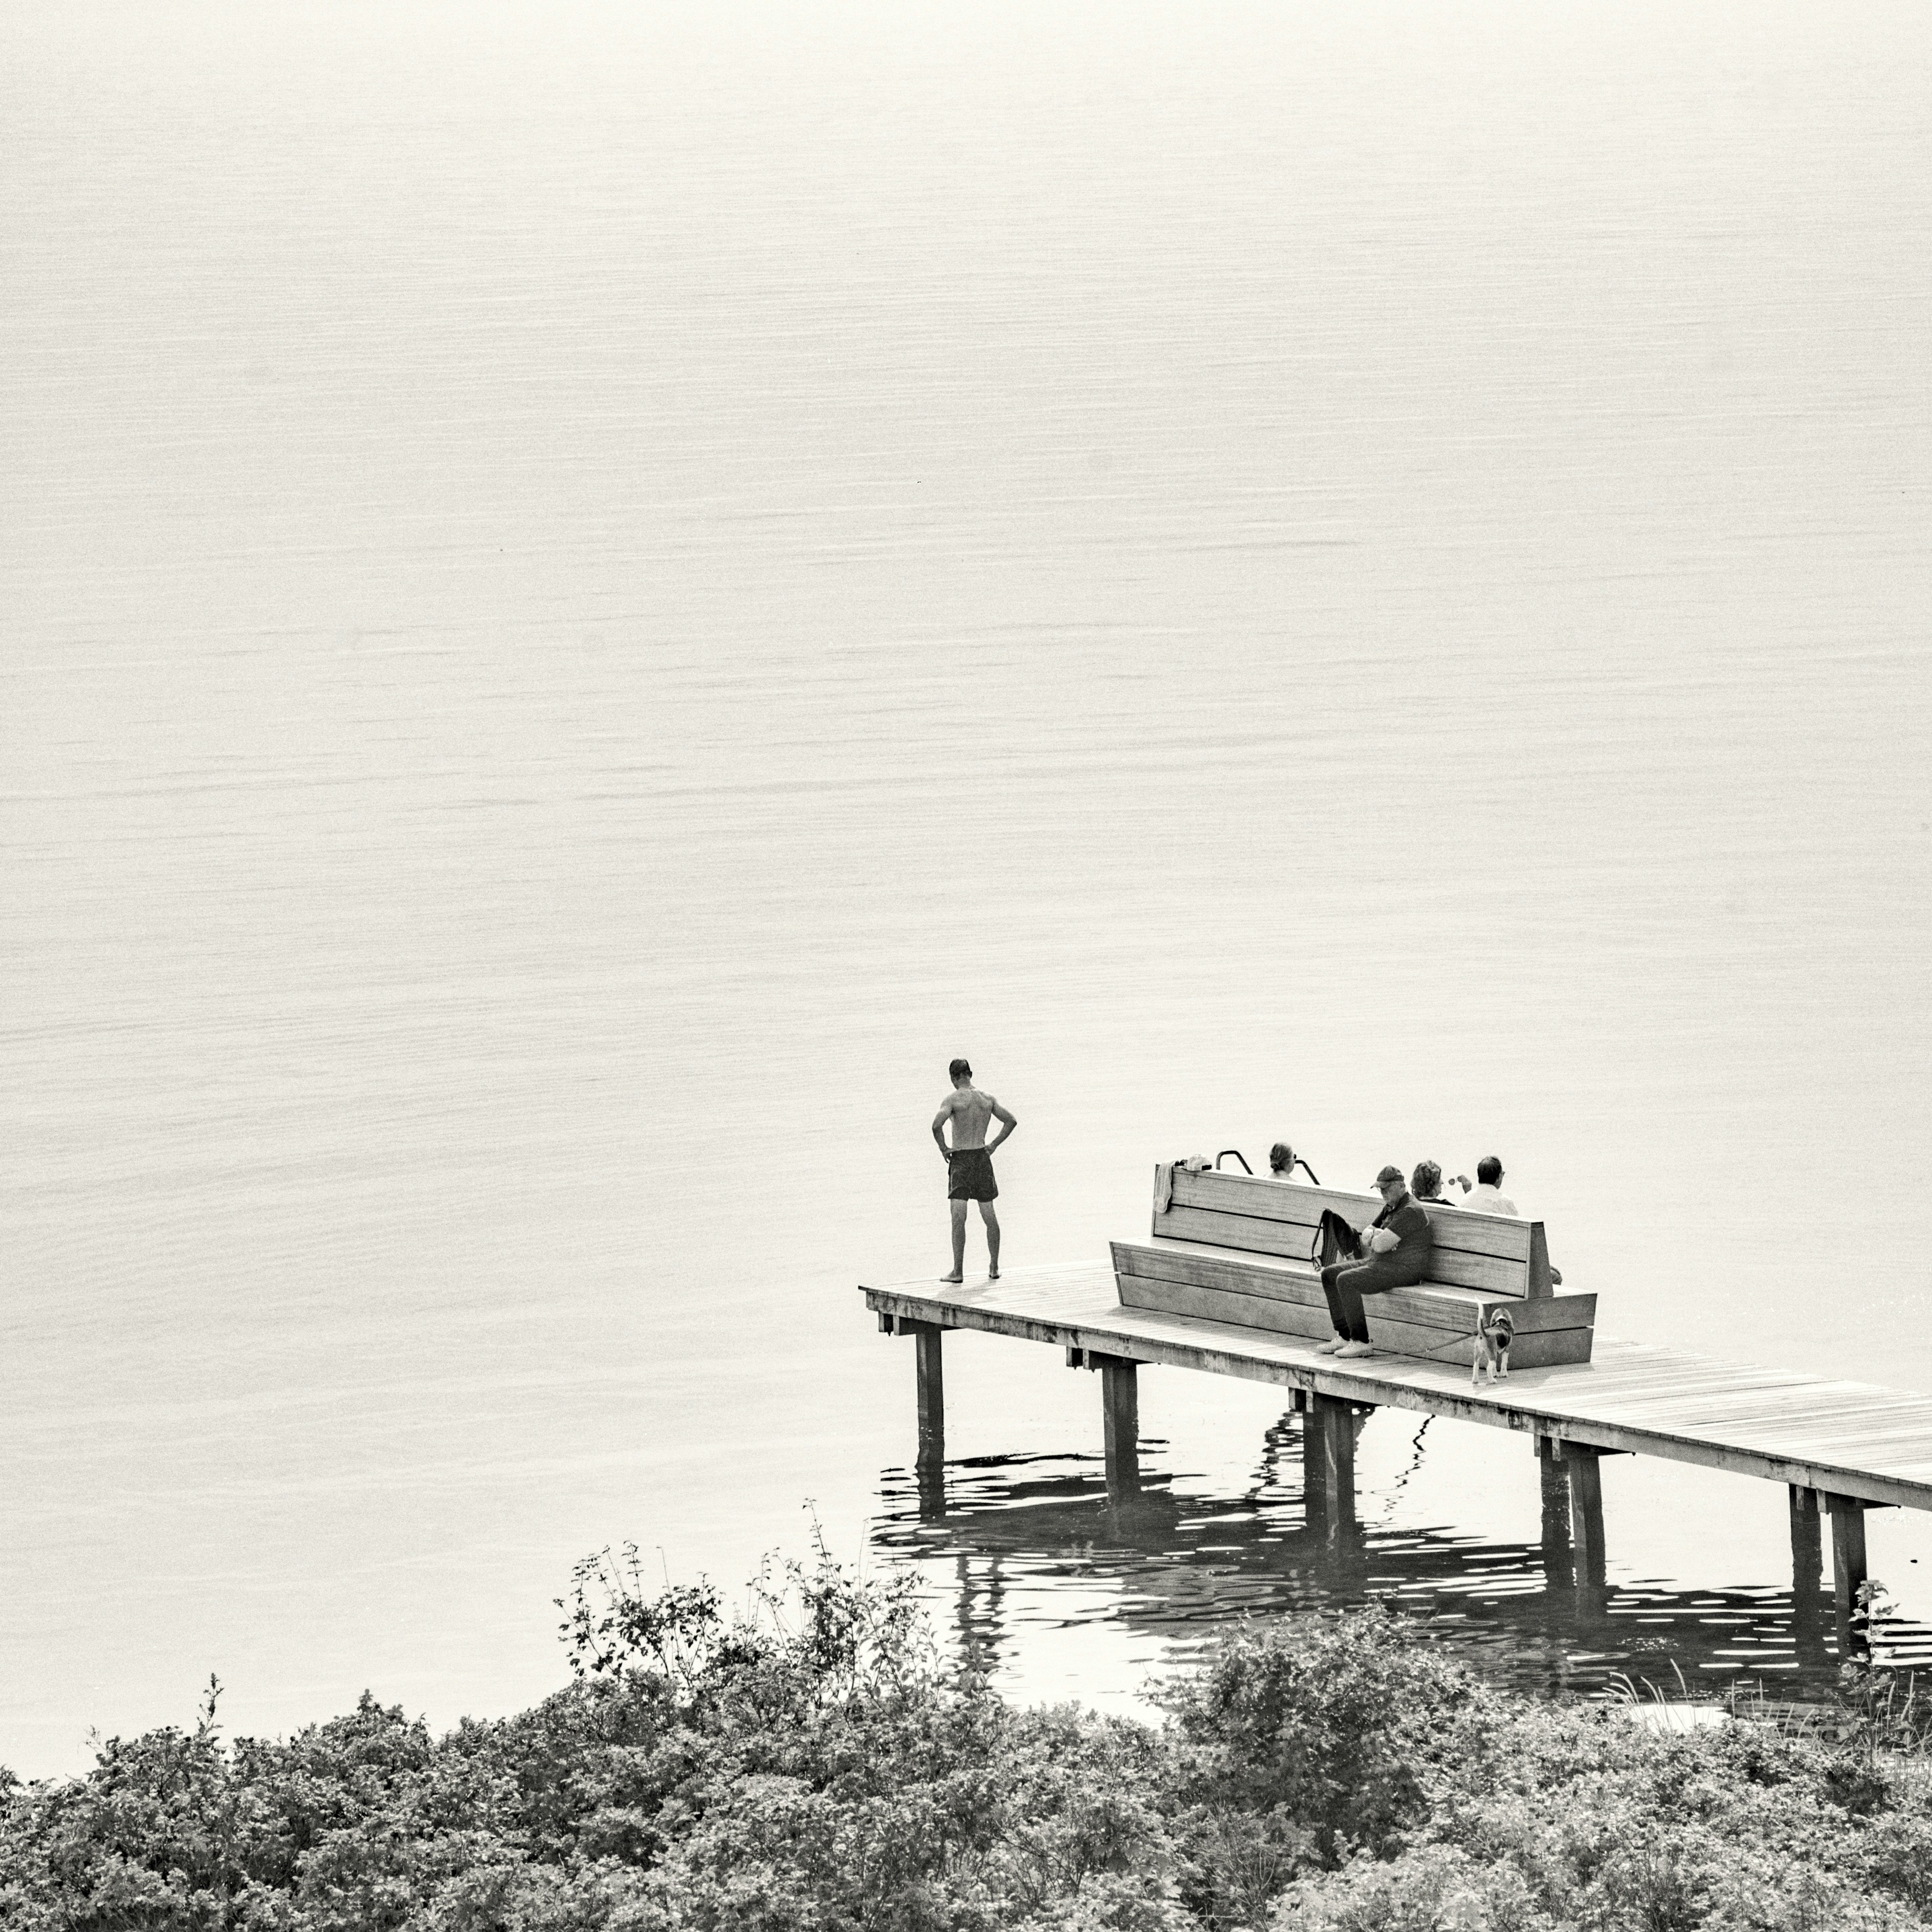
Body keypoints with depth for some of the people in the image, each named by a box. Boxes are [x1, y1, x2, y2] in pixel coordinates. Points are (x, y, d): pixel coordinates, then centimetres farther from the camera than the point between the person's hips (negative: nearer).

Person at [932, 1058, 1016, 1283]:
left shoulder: (953, 1099, -10)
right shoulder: (988, 1099, 6)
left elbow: (937, 1124, -25)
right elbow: (1011, 1121, 13)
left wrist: (943, 1148, -10)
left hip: (960, 1157, -5)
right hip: (983, 1157, 5)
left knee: (959, 1218, -7)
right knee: (989, 1216, 12)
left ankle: (958, 1271, -11)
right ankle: (994, 1268, 17)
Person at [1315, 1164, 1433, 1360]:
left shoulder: (1410, 1211, -18)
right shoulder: (1390, 1207, 16)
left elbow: (1380, 1245, -24)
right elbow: (1366, 1237, 16)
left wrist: (1375, 1236, 0)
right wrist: (1375, 1235, -8)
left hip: (1403, 1269, -11)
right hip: (1379, 1263, 11)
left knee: (1346, 1280, -26)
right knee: (1329, 1274, 8)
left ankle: (1361, 1342, -22)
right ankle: (1344, 1337, 3)